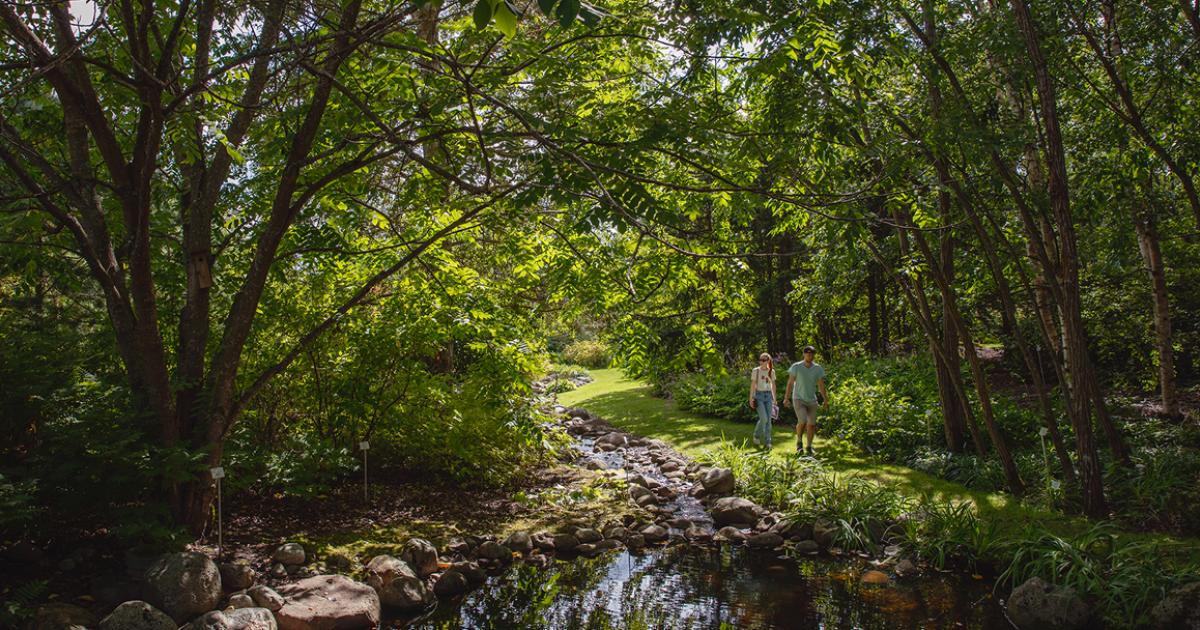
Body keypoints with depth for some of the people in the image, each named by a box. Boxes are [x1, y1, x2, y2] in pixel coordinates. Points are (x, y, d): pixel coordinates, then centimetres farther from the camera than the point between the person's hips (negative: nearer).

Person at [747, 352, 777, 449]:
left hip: (768, 396, 3)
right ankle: (757, 435, 11)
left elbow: (773, 385, 13)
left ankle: (767, 442, 6)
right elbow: (752, 385, -5)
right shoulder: (755, 371, -5)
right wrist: (751, 399, -8)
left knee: (768, 420, 0)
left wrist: (774, 398, 11)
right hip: (759, 396, -3)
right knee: (764, 418, -14)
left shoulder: (771, 371, 5)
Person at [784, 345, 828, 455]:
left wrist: (825, 399, -3)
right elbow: (790, 383, -4)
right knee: (802, 421, -18)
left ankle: (809, 447, 18)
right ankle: (799, 442, 7)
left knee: (811, 424, 2)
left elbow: (821, 385, 4)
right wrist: (787, 398, -7)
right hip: (799, 399, -3)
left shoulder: (818, 368, 0)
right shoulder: (796, 367, -6)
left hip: (812, 400, 3)